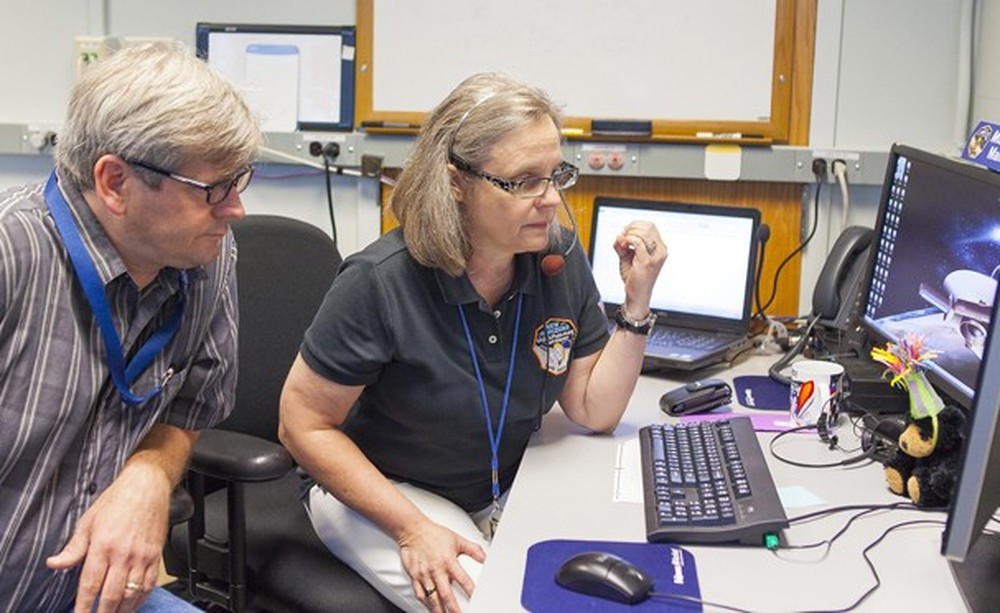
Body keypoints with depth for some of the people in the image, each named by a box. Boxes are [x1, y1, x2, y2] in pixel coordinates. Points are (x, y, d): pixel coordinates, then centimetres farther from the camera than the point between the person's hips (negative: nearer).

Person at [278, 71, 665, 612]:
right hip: (380, 491, -4)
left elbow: (594, 411, -4)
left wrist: (637, 304, -17)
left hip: (508, 486, 5)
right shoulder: (380, 282, -24)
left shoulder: (562, 262, -9)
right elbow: (304, 425, -17)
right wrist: (413, 528, -22)